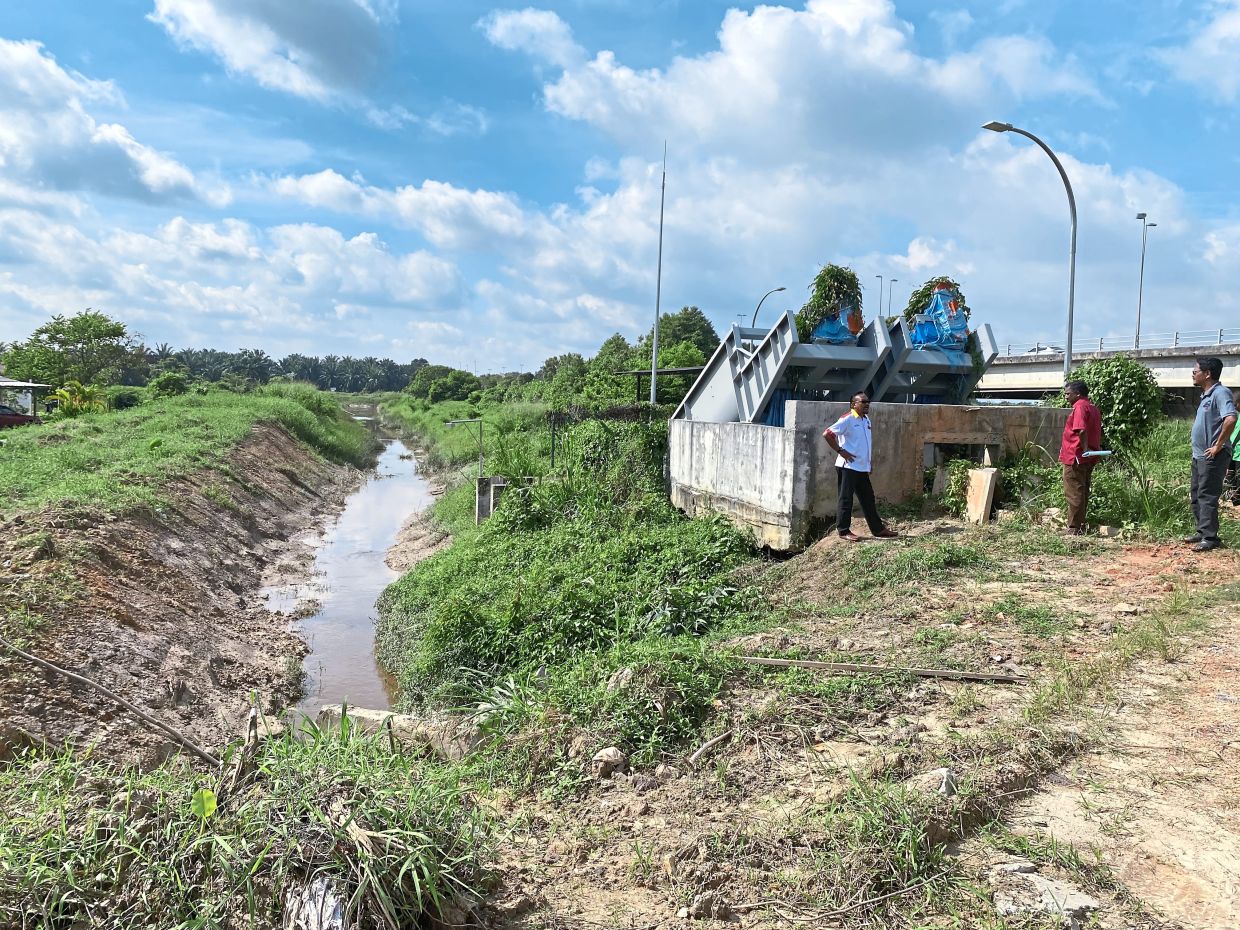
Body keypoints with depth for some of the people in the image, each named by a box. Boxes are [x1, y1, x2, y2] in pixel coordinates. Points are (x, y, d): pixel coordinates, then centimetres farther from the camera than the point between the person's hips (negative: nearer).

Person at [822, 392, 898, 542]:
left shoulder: (866, 419, 13)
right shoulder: (847, 419, -13)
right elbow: (827, 434, -21)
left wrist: (868, 460, 19)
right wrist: (840, 451, -18)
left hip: (862, 468, 8)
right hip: (848, 467, -8)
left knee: (868, 499, 13)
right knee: (846, 499, -1)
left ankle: (877, 529, 21)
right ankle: (843, 531, 6)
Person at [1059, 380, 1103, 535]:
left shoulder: (1080, 407, -13)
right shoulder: (1093, 408, 18)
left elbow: (1082, 430, -26)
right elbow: (1098, 433, 21)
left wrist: (1085, 449, -22)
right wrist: (1094, 449, 18)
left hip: (1076, 458, -10)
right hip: (1088, 459, 10)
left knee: (1073, 494, -5)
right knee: (1082, 493, 15)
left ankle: (1075, 529, -2)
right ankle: (1081, 527, 20)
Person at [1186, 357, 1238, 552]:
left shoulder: (1220, 393, -16)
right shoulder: (1206, 395, 14)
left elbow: (1231, 419, -31)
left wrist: (1218, 446, -24)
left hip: (1212, 457, -10)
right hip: (1200, 455, 10)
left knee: (1207, 497, -7)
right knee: (1196, 495, 16)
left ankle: (1210, 538, -2)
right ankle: (1202, 532, 25)